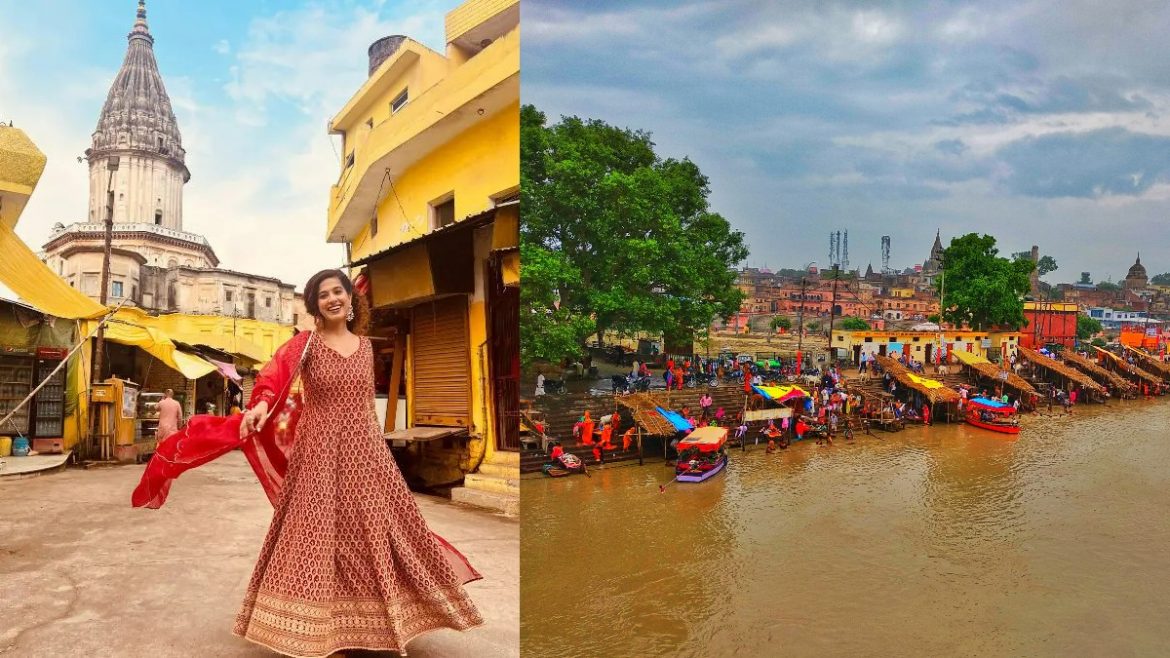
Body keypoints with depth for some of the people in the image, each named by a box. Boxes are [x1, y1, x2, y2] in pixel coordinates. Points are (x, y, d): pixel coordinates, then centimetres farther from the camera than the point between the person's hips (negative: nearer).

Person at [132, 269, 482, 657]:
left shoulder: (365, 345, 9)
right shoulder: (306, 342, -4)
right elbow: (277, 373, -25)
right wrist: (261, 404, -44)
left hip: (364, 450, 4)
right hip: (320, 452, -3)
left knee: (374, 531, 7)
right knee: (318, 533, -1)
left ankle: (379, 619, 22)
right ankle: (316, 624, 13)